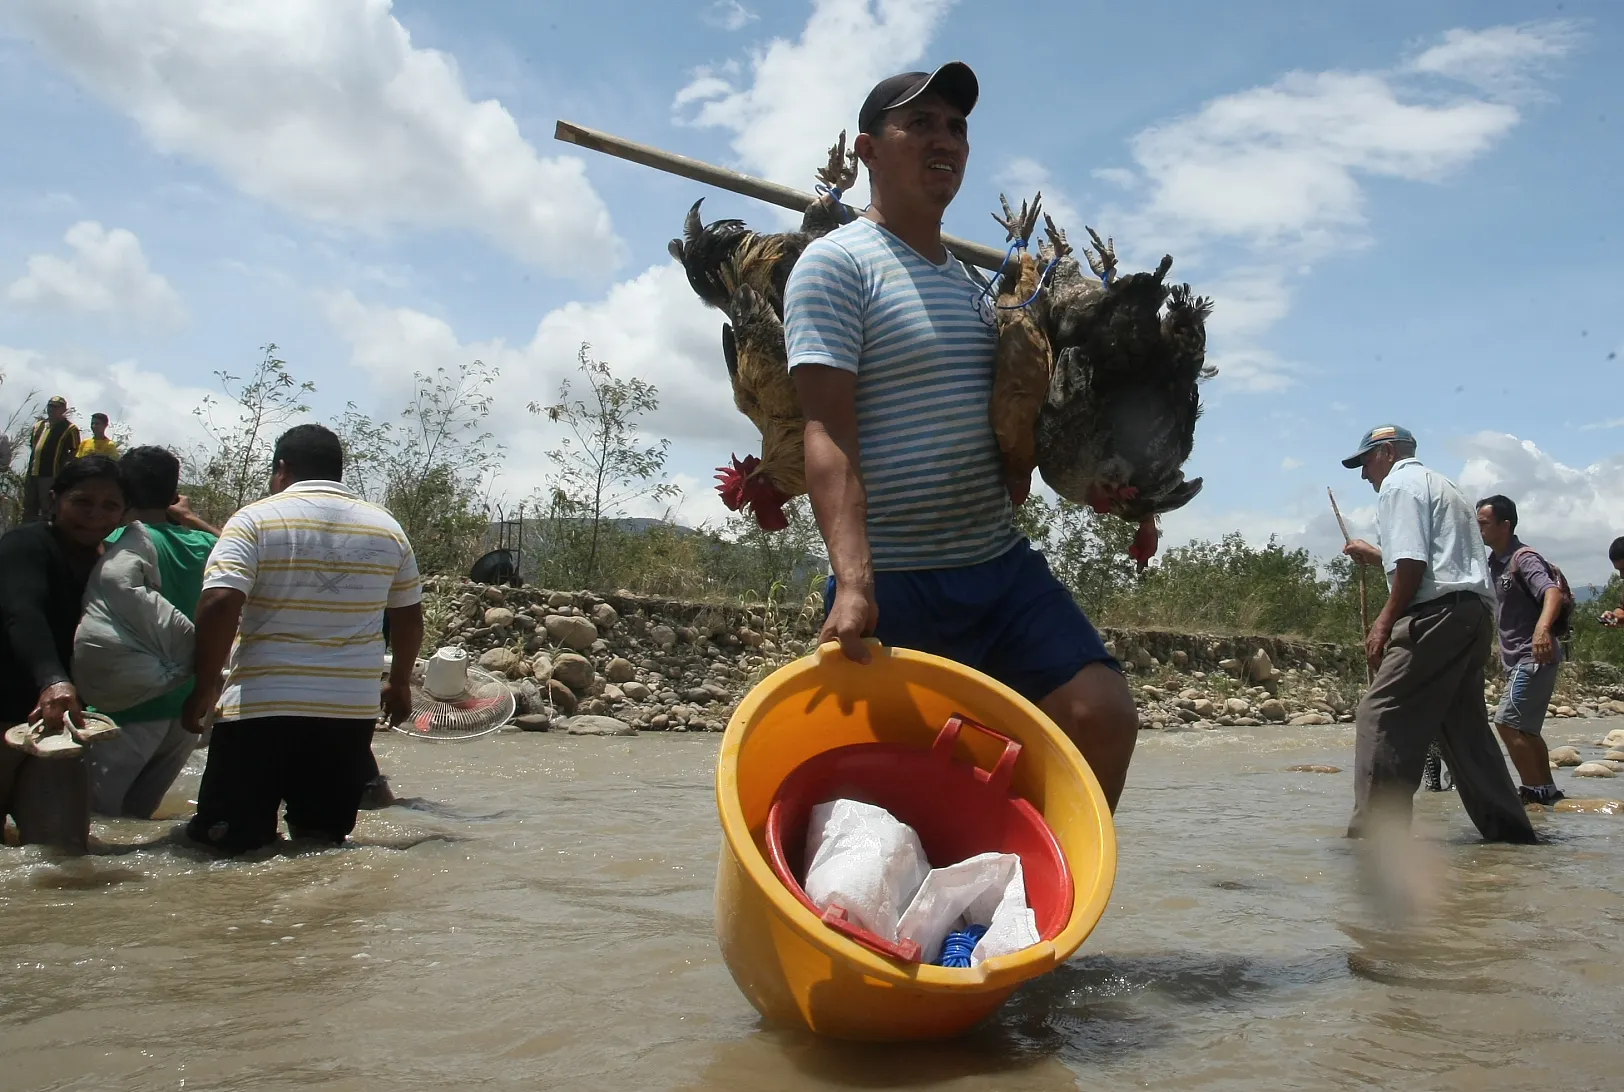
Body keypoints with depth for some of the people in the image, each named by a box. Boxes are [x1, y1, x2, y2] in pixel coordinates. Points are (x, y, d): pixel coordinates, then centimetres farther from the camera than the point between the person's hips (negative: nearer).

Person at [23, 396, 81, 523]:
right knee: (28, 509, 13)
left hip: (51, 475, -8)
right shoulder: (38, 425, 17)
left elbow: (75, 452, -8)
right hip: (32, 473, 8)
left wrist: (61, 464, -13)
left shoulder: (69, 428, -6)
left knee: (47, 511, -5)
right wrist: (32, 463, 17)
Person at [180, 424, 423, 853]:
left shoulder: (255, 519, -2)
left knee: (224, 849, 1)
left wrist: (206, 686, -5)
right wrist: (399, 684, 31)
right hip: (352, 710, 4)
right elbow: (409, 617, 17)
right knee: (323, 849, 10)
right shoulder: (387, 528, 11)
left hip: (262, 707, -3)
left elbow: (220, 603, -14)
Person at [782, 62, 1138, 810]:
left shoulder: (972, 283, 19)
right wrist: (852, 581, -30)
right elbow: (828, 435, -18)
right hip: (893, 585, -6)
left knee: (1103, 717, -8)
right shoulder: (837, 264, -6)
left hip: (1003, 564, 7)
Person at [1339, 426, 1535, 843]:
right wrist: (1376, 556, 38)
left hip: (1438, 614, -10)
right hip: (1473, 615, 10)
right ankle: (1509, 831, 18)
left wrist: (1386, 620, -13)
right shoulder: (1436, 483, 29)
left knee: (1381, 716, -13)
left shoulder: (1399, 484, -1)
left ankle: (1375, 832, -19)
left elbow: (1412, 562, -14)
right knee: (1463, 726, 15)